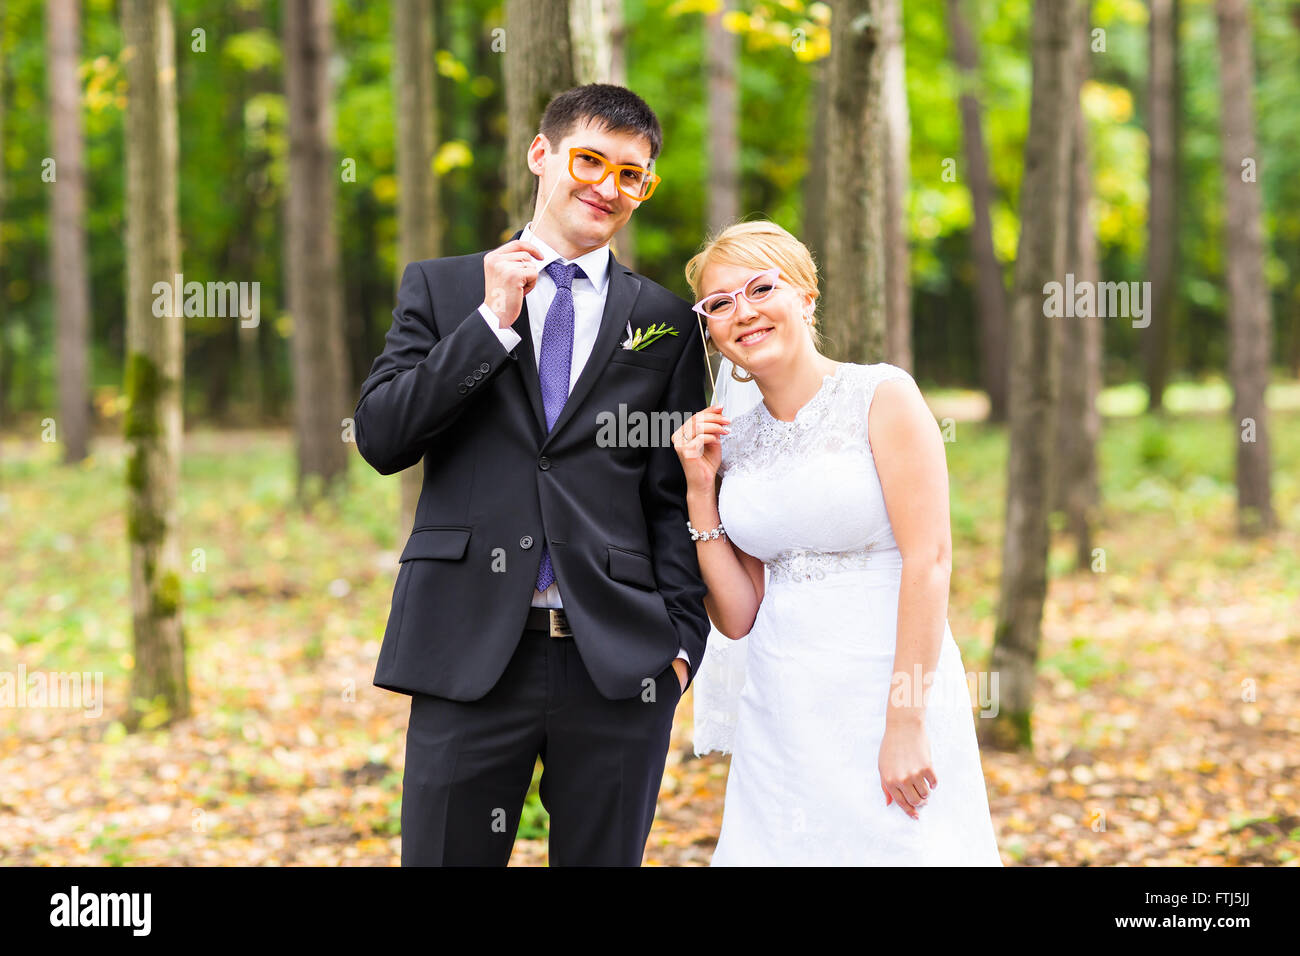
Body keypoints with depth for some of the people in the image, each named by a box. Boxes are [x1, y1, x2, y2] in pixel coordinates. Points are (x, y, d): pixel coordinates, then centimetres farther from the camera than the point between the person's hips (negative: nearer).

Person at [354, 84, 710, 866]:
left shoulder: (666, 323, 10)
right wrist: (492, 321, -7)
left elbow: (676, 499, 9)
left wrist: (682, 638, -2)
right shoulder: (441, 288, 10)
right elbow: (380, 437, -1)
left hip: (620, 666, 1)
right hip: (469, 655, 0)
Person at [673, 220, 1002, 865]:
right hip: (782, 709, 5)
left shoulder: (883, 396, -6)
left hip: (887, 689, -5)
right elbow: (737, 617, 9)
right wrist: (701, 490, 1)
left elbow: (929, 558, -13)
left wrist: (907, 724, -18)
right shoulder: (732, 438, 10)